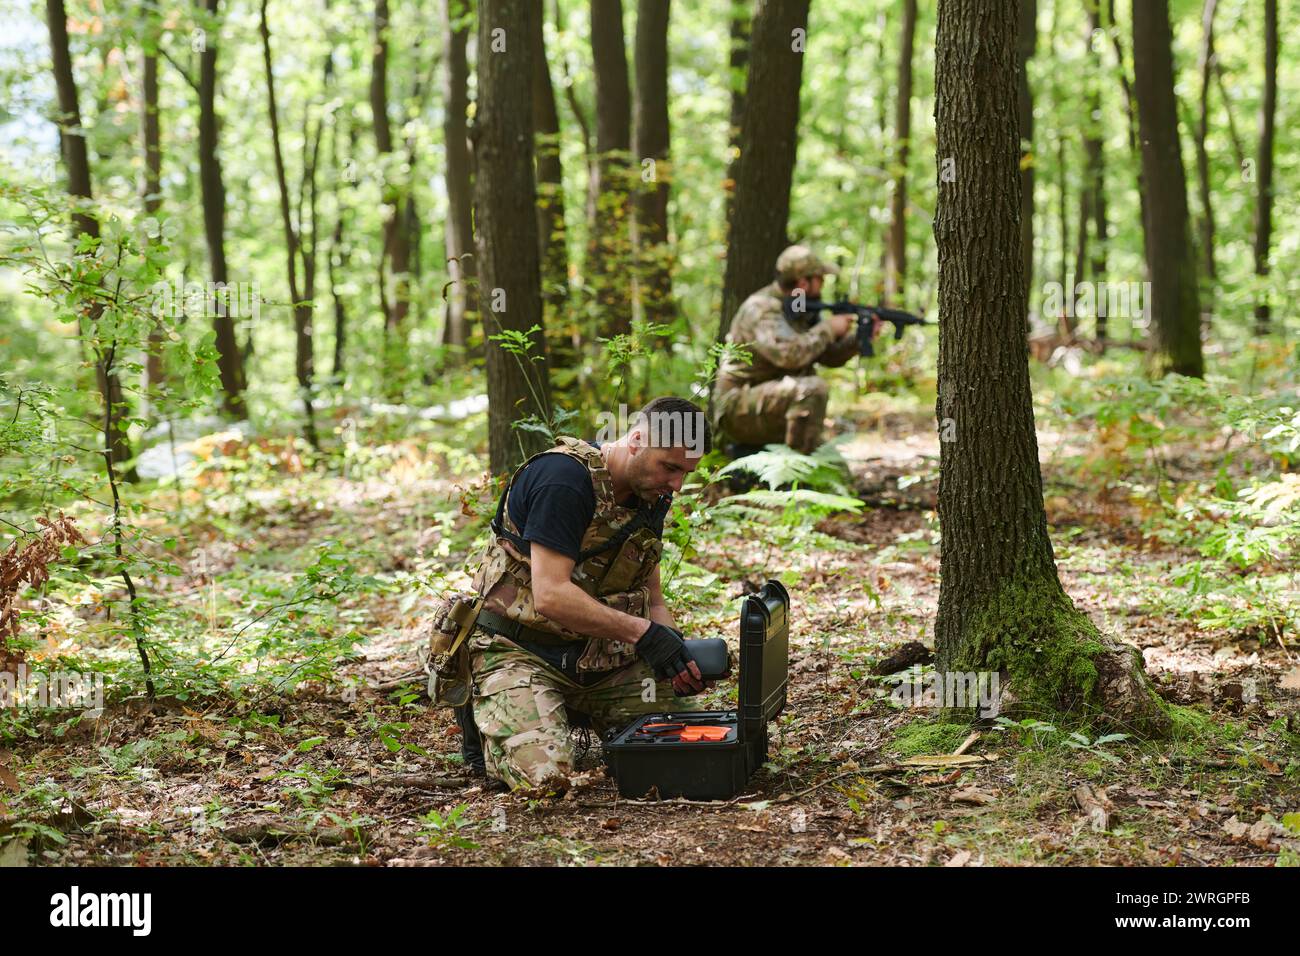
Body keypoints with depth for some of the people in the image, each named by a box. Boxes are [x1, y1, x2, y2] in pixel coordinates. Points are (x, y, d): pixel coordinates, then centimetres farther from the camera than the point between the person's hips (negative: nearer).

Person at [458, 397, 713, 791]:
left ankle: (578, 712, 19)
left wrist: (678, 650, -10)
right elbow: (550, 595, -28)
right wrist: (642, 633, -30)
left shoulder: (650, 499, 6)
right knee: (545, 775, -27)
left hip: (599, 654, 8)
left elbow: (651, 602, 11)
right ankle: (488, 712, 6)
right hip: (519, 650, -7)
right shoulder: (563, 476, -21)